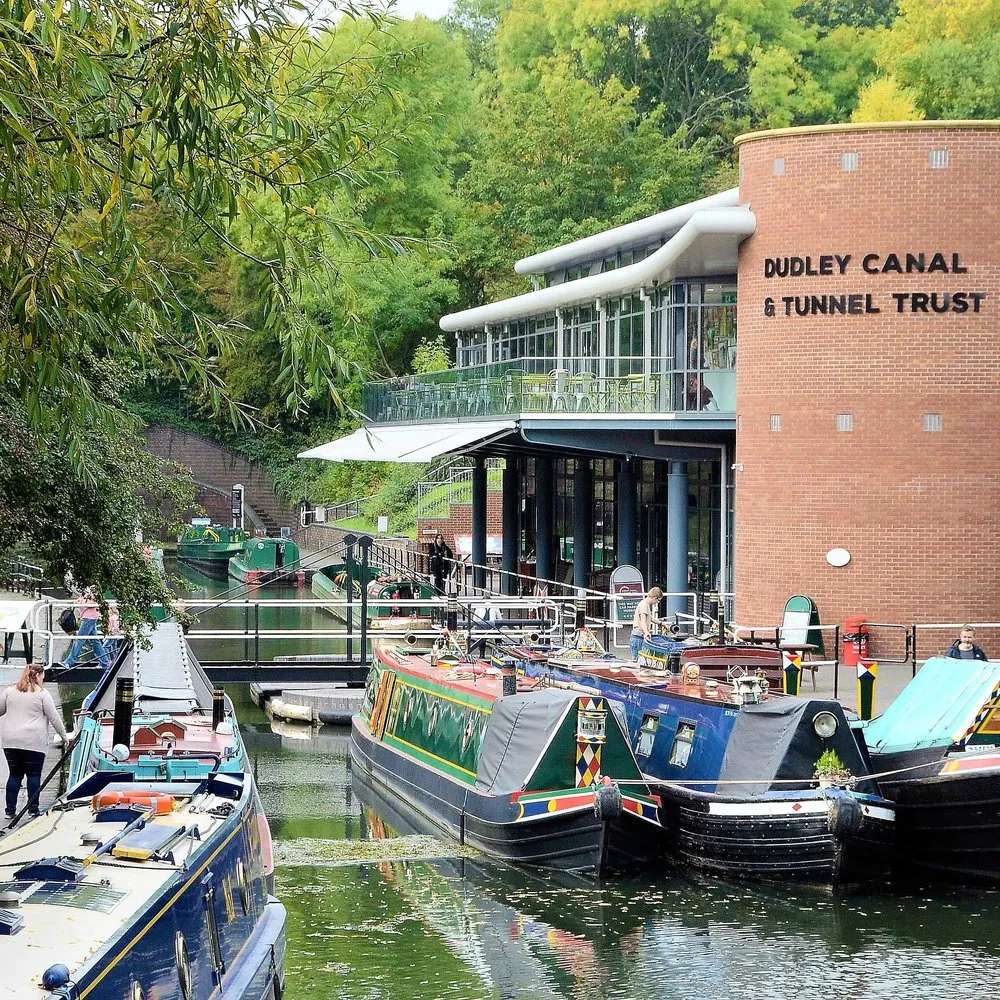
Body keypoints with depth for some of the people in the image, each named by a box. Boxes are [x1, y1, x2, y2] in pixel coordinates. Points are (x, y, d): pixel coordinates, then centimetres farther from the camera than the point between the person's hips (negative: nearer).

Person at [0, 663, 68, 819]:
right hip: (34, 742, -4)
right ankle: (33, 809, 2)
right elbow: (54, 717, -1)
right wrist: (64, 736, 9)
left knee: (14, 775, 9)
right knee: (34, 775, 5)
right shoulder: (42, 694, -3)